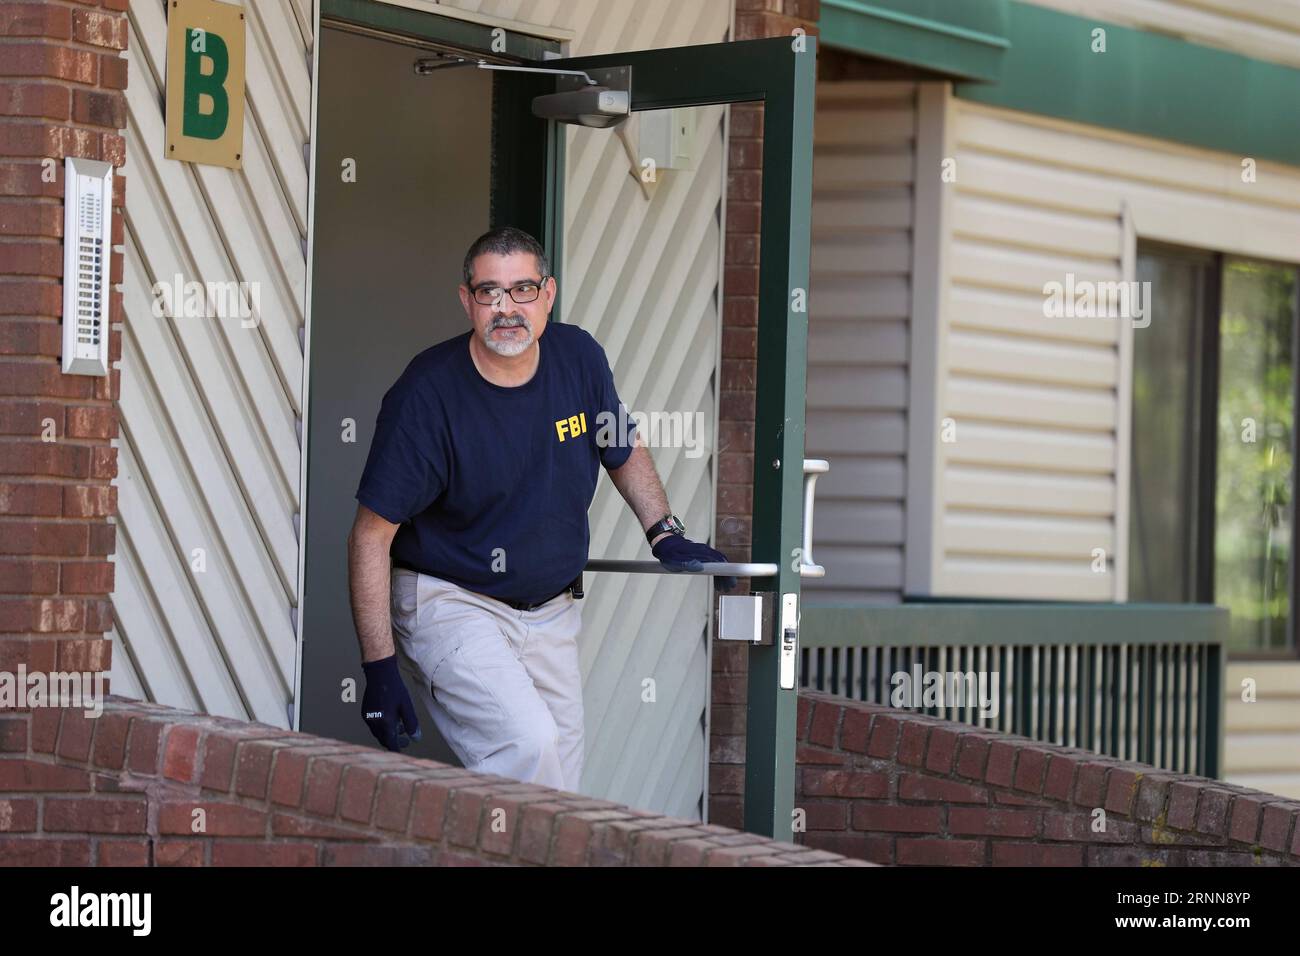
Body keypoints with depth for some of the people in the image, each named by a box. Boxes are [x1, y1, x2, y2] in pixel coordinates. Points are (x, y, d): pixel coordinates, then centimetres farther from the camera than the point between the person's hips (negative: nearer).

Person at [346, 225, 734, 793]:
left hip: (551, 612, 6)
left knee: (557, 783, 4)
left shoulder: (580, 359, -3)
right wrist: (379, 668, -18)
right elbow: (372, 534, -15)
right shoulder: (427, 394, -18)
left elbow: (624, 451, 19)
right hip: (452, 605, -6)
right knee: (529, 748, -26)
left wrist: (665, 533, 6)